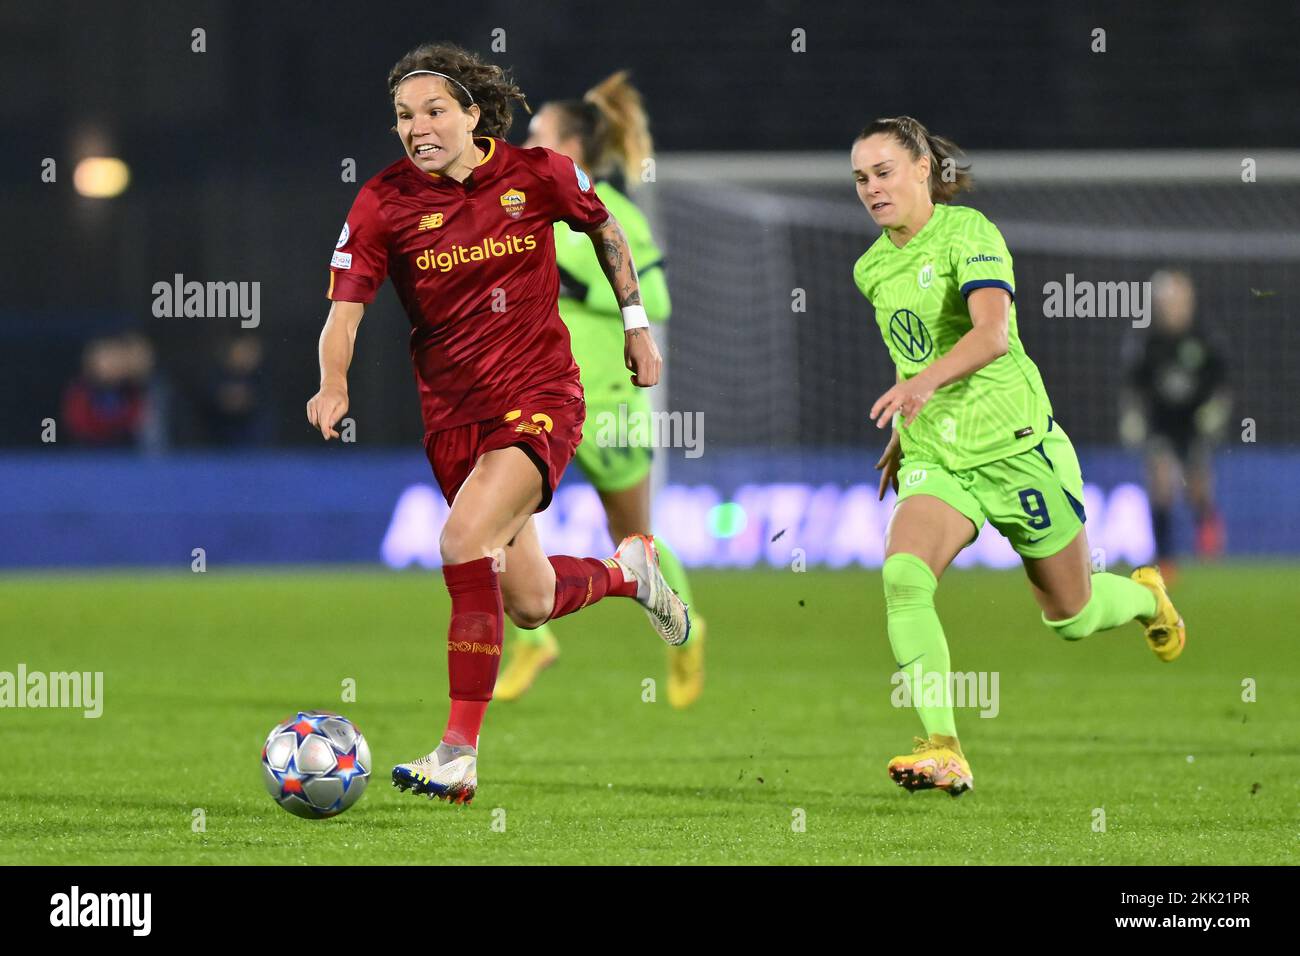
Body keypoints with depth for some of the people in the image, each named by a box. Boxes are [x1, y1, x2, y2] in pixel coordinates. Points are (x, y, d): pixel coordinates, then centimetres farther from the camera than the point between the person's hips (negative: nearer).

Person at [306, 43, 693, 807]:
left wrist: (636, 321, 15)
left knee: (465, 540, -27)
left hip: (540, 398, -3)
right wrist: (334, 387, -31)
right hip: (453, 412, 3)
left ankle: (459, 757, -24)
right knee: (527, 604, 10)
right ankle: (628, 570, 47)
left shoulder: (538, 175, -7)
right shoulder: (385, 203, -7)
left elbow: (605, 229, 14)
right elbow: (345, 307, -13)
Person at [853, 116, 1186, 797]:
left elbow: (993, 332, -30)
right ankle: (944, 751, -28)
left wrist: (927, 381, -46)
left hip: (1016, 446, -5)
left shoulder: (967, 232, -13)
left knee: (1071, 619, 9)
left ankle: (1145, 596, 46)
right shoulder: (872, 269, 8)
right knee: (902, 576, -26)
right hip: (933, 457, 5)